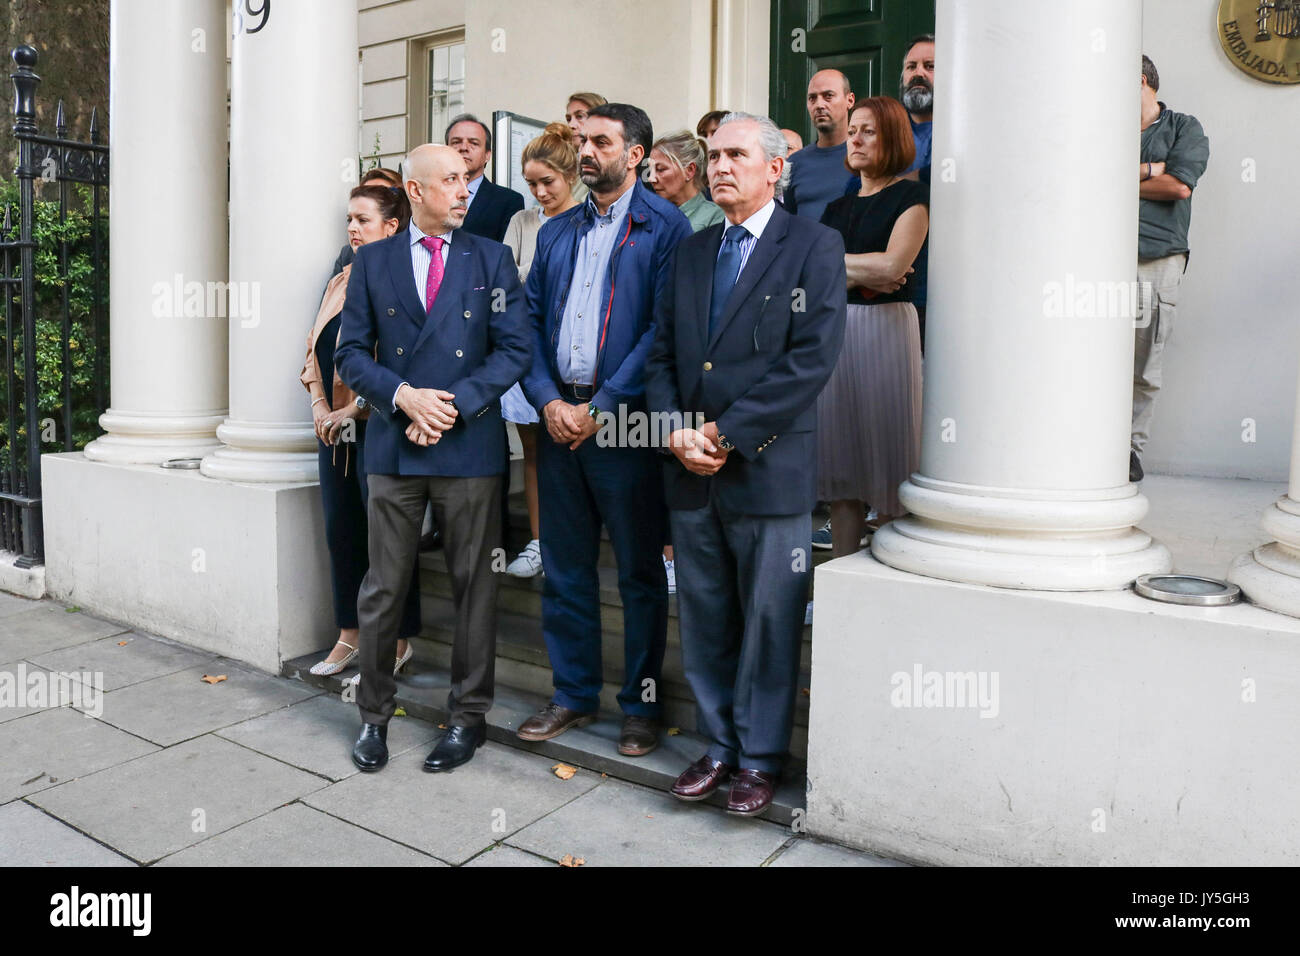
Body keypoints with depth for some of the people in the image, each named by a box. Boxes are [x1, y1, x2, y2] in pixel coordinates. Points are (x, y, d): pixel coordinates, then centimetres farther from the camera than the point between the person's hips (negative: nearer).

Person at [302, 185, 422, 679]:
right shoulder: (341, 282, 17)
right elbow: (316, 350, 17)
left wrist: (354, 409, -13)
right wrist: (321, 406, 3)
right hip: (333, 428, 8)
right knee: (341, 530, 11)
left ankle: (398, 639, 12)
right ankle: (349, 635, 24)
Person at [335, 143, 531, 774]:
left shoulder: (491, 259, 6)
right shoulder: (373, 262, 9)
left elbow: (514, 349, -2)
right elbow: (351, 353, 6)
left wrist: (454, 405, -12)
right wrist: (403, 396, -11)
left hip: (470, 445, -1)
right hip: (393, 448, 1)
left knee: (473, 586, 6)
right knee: (382, 588, 7)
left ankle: (468, 716, 21)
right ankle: (373, 715, 24)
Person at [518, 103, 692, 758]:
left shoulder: (664, 227, -2)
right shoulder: (556, 232, 16)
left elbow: (663, 330, -11)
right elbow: (530, 323, 12)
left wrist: (600, 408, -15)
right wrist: (549, 401, -4)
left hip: (624, 423, -5)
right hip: (558, 419, 6)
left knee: (639, 572, 5)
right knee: (564, 568, 12)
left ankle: (642, 704, 20)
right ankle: (574, 695, 27)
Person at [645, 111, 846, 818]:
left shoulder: (814, 247, -2)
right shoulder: (690, 252, 16)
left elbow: (812, 358, -13)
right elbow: (662, 352, 13)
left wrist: (728, 434, -15)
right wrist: (676, 431, -5)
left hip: (768, 468, -5)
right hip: (690, 469, 5)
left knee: (769, 621, 5)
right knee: (704, 619, 13)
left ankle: (760, 758, 22)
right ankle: (718, 745, 29)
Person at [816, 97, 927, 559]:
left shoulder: (910, 195, 1)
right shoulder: (837, 204, 18)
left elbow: (892, 265, -14)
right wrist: (862, 275, -9)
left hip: (886, 327, -5)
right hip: (832, 330, 5)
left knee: (885, 457, -3)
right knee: (840, 458, 5)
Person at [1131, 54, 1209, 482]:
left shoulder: (1185, 128, 15)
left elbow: (1180, 185, -2)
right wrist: (1150, 169, 0)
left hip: (1158, 258, -2)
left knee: (1144, 369, -2)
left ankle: (1132, 449, 6)